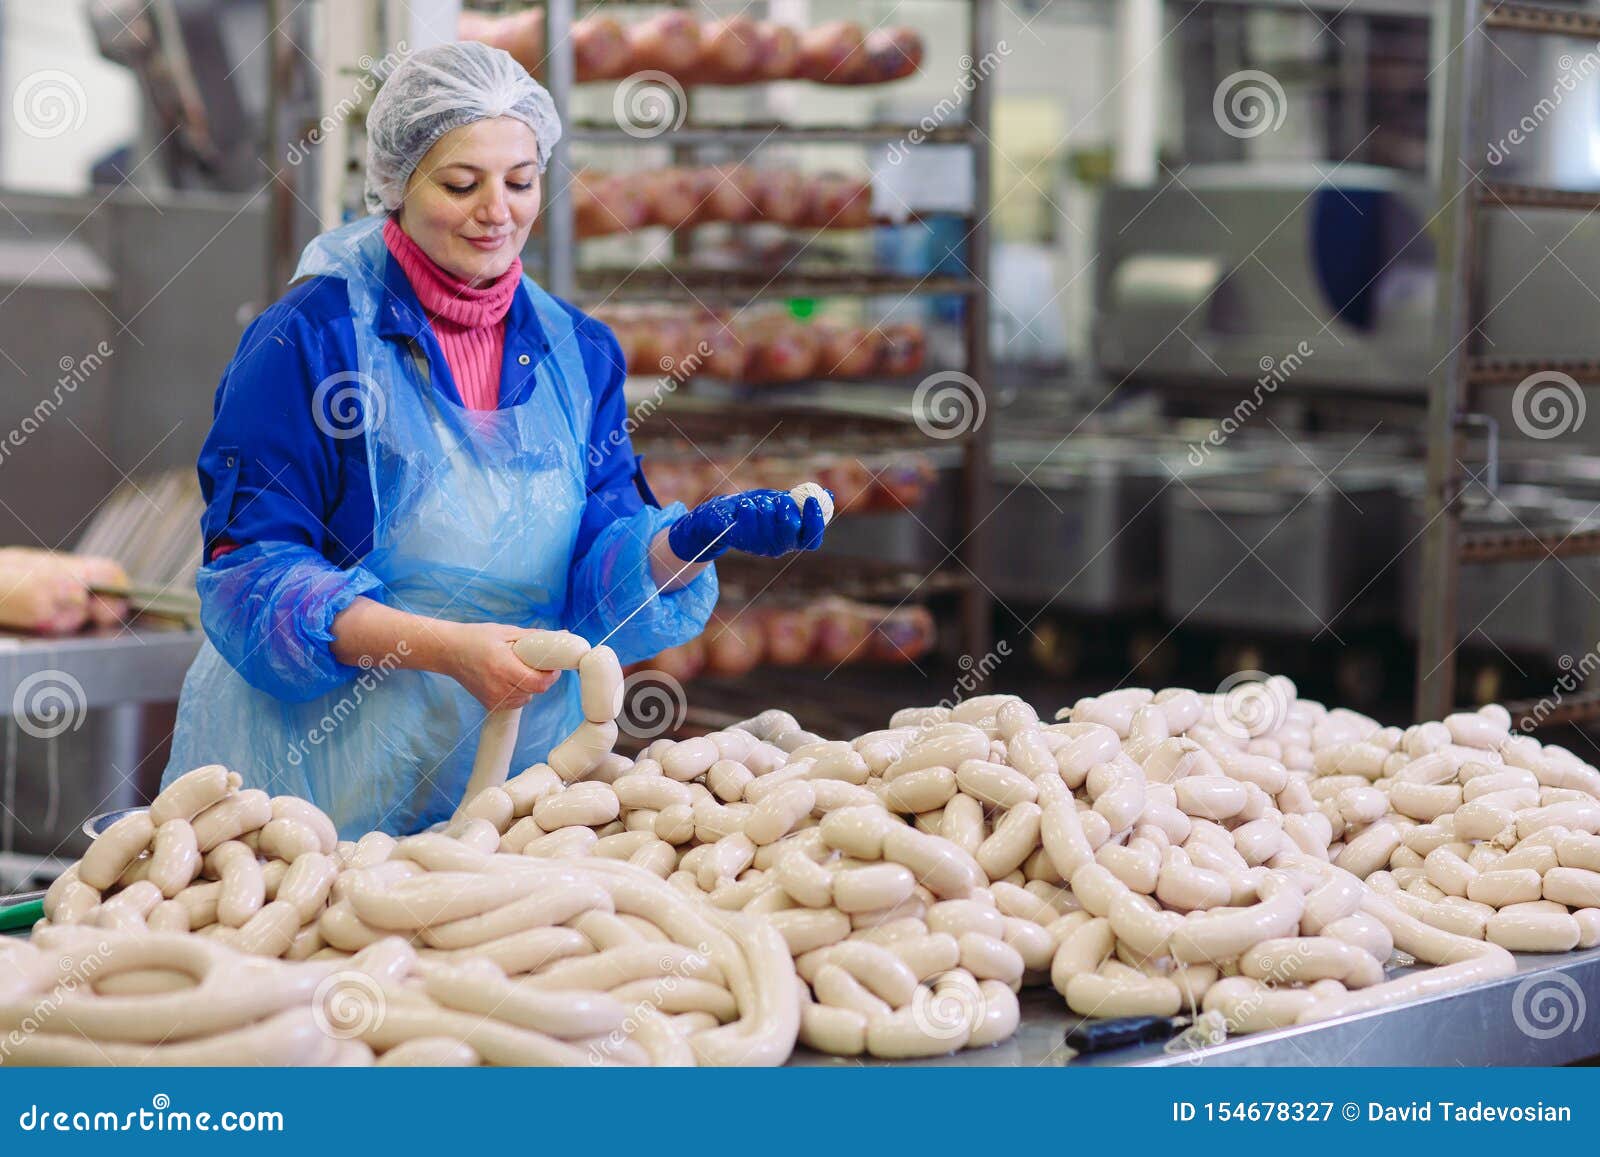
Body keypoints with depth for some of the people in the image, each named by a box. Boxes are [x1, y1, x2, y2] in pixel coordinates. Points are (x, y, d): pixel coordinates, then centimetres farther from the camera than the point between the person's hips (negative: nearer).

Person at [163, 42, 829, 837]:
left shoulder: (578, 352, 7)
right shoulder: (308, 338, -8)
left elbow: (601, 566, 2)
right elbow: (252, 571, -13)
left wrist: (689, 539, -20)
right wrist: (447, 649, -24)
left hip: (517, 769, 4)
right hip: (325, 773, -4)